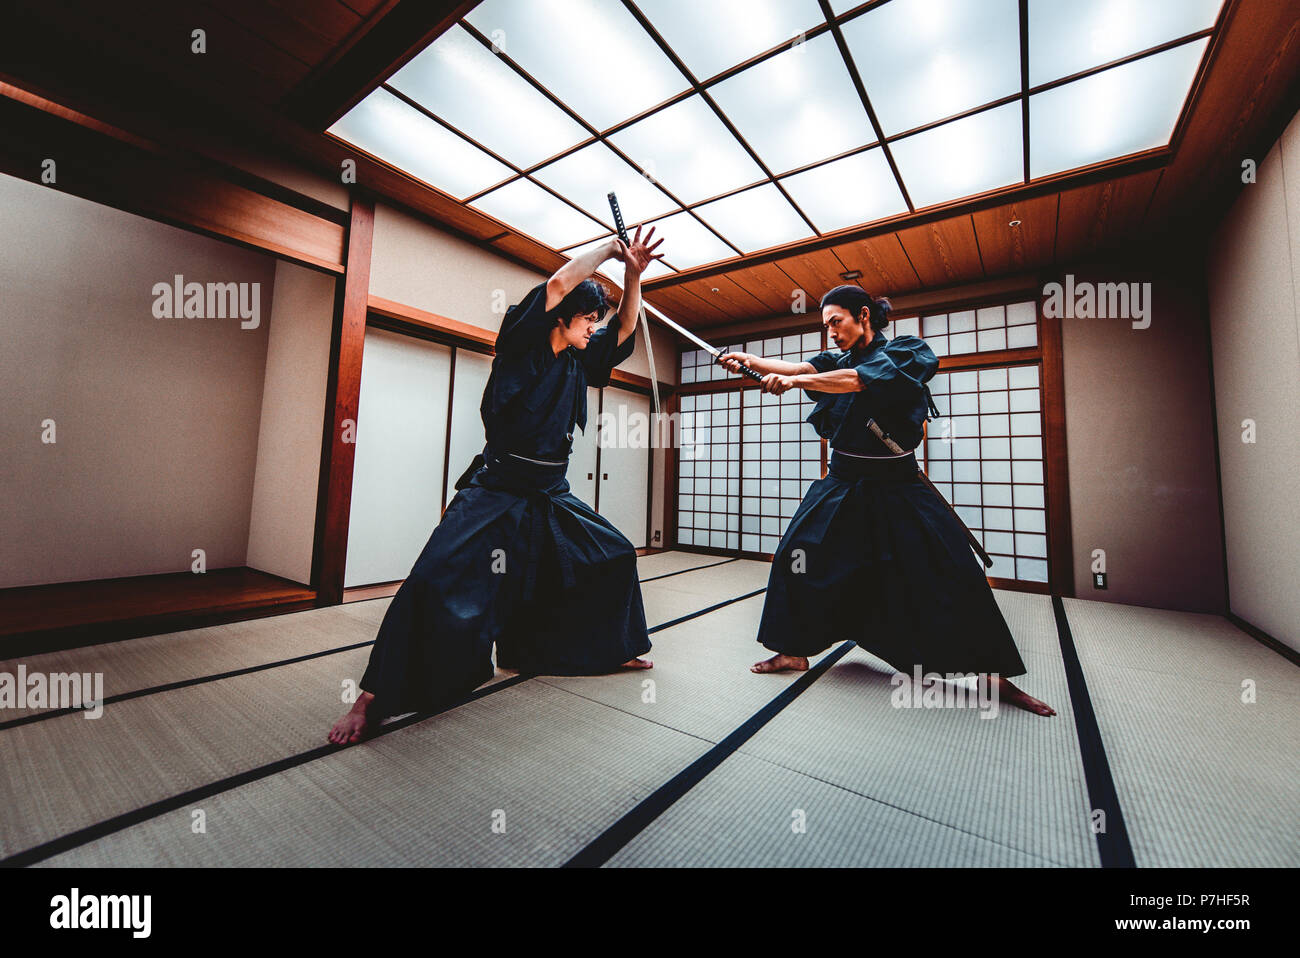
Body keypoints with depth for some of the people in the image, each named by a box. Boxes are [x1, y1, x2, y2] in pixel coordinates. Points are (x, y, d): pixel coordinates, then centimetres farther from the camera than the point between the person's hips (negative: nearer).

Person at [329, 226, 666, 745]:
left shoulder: (577, 362, 12)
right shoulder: (520, 345, -6)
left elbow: (624, 330, 20)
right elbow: (560, 283, -18)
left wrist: (633, 272, 8)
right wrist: (609, 247, -3)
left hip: (552, 497, 7)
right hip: (496, 491, -7)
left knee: (614, 556, 11)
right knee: (437, 582, -20)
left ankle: (611, 652, 31)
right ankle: (372, 697, -2)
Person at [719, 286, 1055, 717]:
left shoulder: (906, 352, -5)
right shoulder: (837, 360, 9)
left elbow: (860, 380, -25)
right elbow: (803, 367, -11)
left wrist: (793, 382, -34)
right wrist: (750, 360, -28)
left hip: (896, 489, -3)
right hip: (843, 484, 4)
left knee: (953, 578, -4)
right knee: (797, 556, -6)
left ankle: (991, 676, 16)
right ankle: (796, 652, 10)